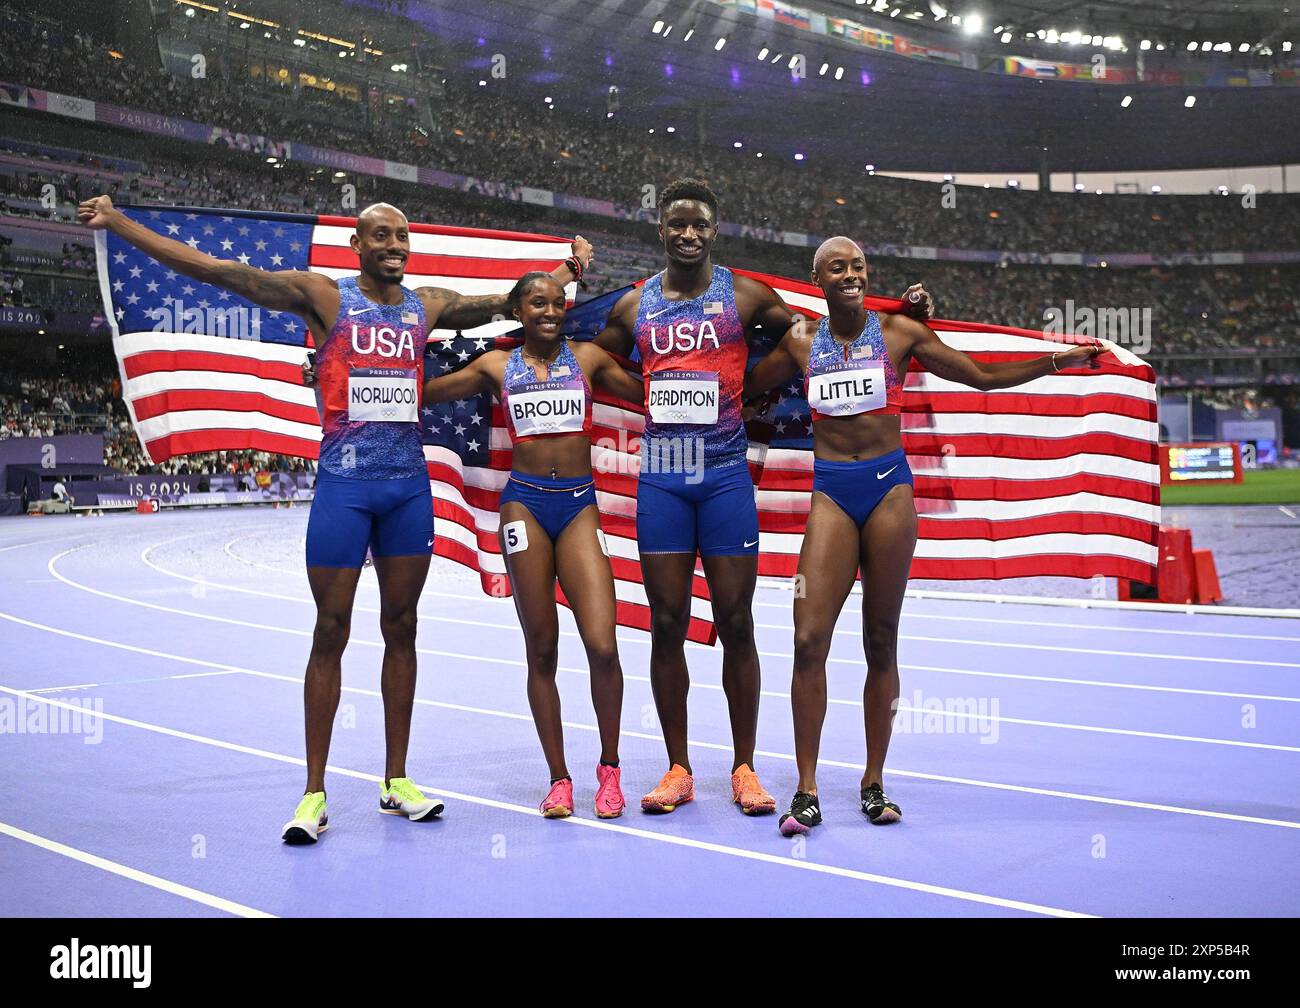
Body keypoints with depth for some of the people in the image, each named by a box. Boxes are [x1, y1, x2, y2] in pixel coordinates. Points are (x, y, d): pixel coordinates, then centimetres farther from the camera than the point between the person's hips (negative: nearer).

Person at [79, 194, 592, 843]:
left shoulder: (428, 306, 11)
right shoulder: (323, 296, -1)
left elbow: (508, 302, 20)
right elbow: (222, 273, -7)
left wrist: (567, 269, 7)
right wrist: (118, 224, -13)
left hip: (409, 485, 4)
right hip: (343, 484, -4)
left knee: (400, 629, 9)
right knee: (331, 633, 0)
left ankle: (396, 782, 19)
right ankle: (314, 793, 9)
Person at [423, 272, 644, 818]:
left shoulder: (588, 357, 10)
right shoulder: (497, 366, 9)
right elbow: (422, 392, 14)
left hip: (579, 505, 0)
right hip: (525, 503, 0)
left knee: (602, 646, -12)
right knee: (541, 650, 4)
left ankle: (609, 768, 8)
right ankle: (558, 778, 15)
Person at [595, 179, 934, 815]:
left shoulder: (745, 297, 5)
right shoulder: (633, 307, 10)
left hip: (725, 473, -1)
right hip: (660, 476, 2)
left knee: (735, 624, 1)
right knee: (667, 625, 3)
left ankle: (744, 769, 12)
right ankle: (678, 769, 14)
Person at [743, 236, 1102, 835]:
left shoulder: (898, 332, 4)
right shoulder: (800, 343, 9)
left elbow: (983, 376, 9)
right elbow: (743, 388, 24)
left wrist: (1053, 362, 3)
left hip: (888, 487, -1)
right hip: (830, 493, 1)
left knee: (881, 642, 4)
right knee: (809, 639, -11)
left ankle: (874, 783, 15)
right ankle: (806, 791, -3)